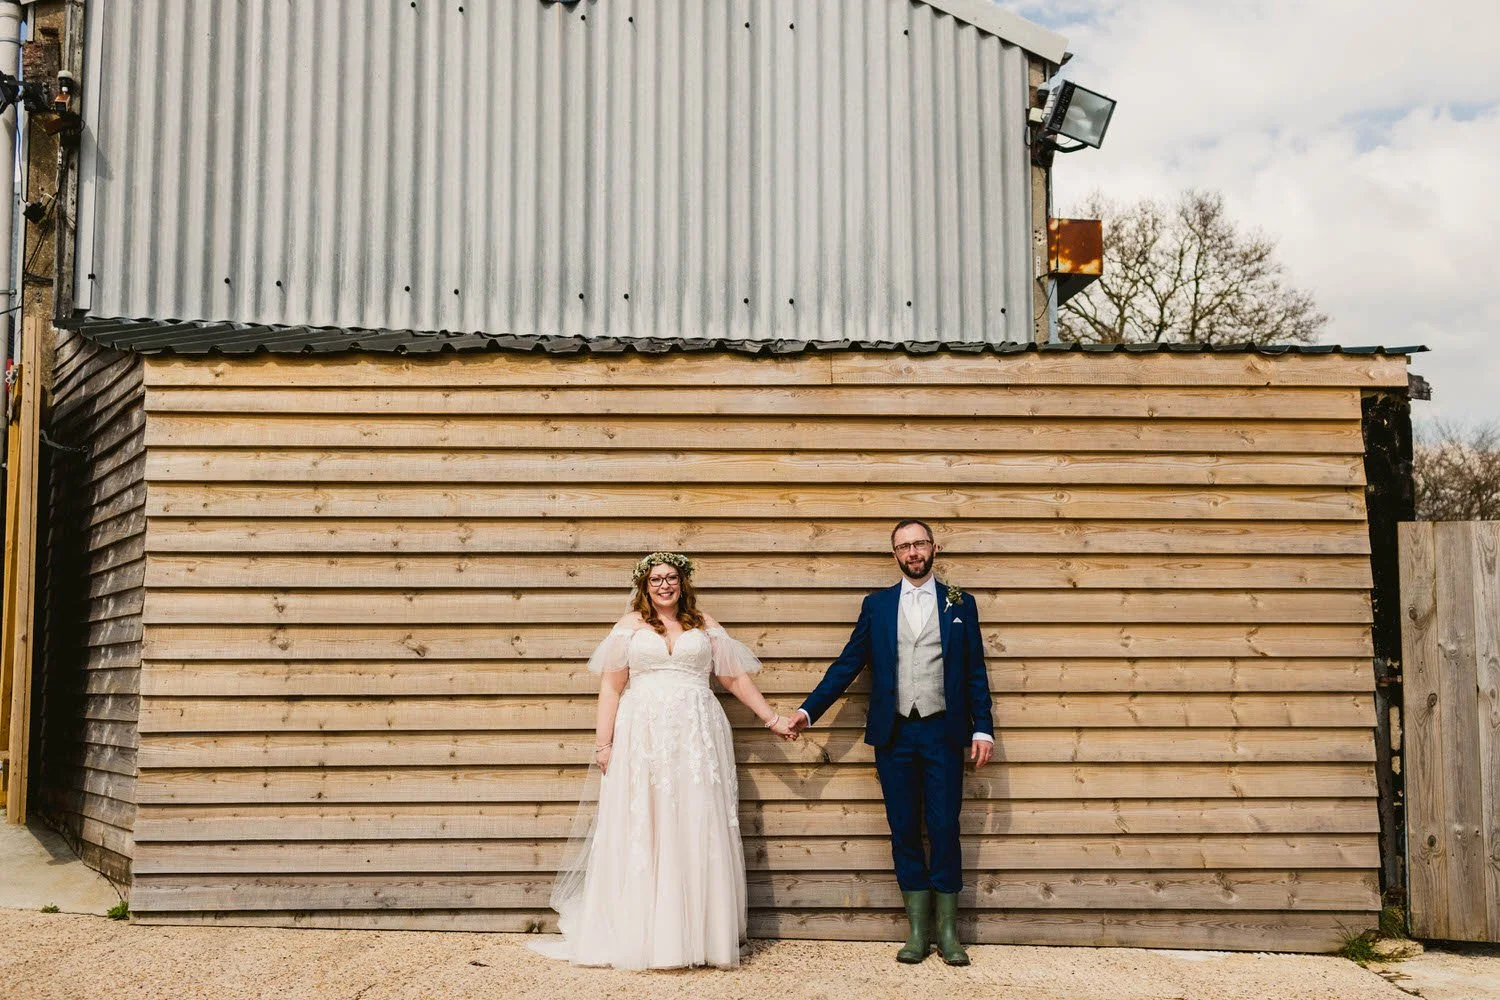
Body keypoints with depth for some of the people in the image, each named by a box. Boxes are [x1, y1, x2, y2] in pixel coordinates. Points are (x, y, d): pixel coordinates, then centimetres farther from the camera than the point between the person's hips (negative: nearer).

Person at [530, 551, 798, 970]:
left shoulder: (705, 626, 13)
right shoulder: (630, 626, 9)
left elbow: (735, 678, 16)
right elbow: (611, 687, 4)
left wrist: (772, 719, 14)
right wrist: (603, 744, -3)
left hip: (696, 742, 1)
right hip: (642, 739, -1)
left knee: (697, 835, -1)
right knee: (642, 836, -1)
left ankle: (700, 936, 5)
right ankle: (643, 936, 5)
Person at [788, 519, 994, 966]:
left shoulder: (959, 604, 7)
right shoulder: (876, 605, 8)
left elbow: (975, 672, 6)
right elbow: (848, 663, 7)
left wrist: (983, 728, -3)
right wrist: (808, 710, 0)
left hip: (943, 732, -1)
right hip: (894, 733, 1)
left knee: (944, 830, -1)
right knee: (904, 832, 5)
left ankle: (948, 932, 10)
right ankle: (917, 931, 14)